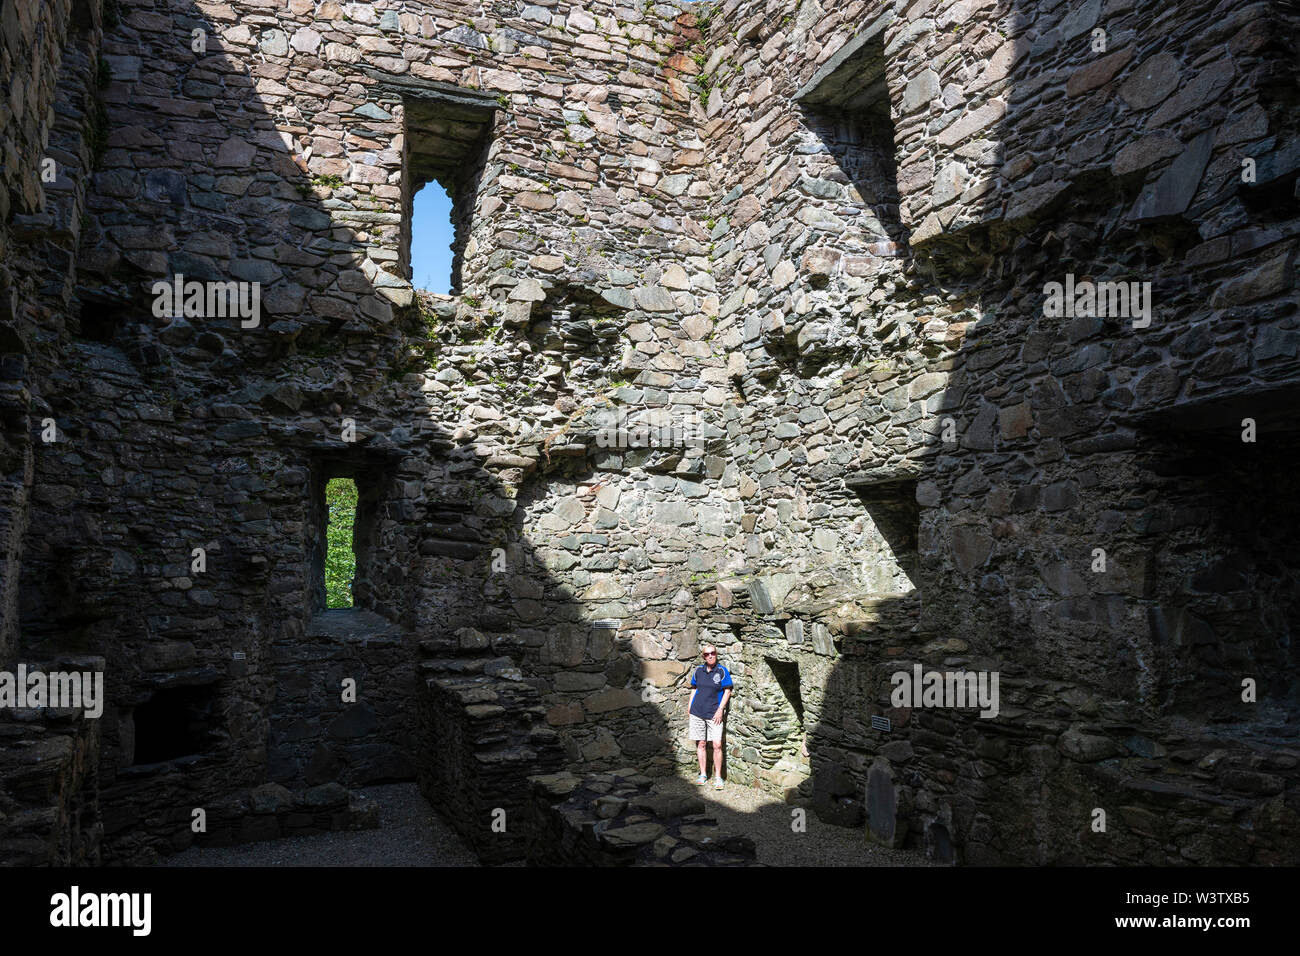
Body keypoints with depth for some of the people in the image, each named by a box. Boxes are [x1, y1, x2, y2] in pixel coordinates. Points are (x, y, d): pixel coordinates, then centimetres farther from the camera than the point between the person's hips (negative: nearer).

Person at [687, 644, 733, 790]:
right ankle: (703, 775, 19)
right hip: (697, 712, 3)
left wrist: (720, 709, -10)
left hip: (714, 713, -3)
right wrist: (690, 705, 10)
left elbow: (727, 691, -3)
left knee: (717, 745, -8)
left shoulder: (722, 671, -4)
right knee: (700, 744, 7)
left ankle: (718, 777, 3)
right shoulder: (698, 670, 6)